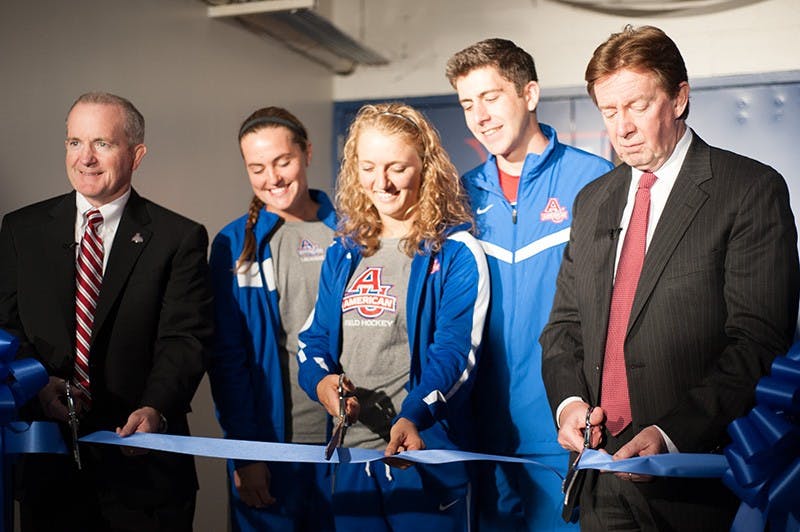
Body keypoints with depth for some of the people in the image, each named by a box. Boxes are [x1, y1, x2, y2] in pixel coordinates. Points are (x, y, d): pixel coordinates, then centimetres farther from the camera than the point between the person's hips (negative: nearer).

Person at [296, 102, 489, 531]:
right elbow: (315, 338, 11)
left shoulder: (455, 252, -6)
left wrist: (412, 417, -31)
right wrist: (320, 381, -11)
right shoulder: (343, 253, 11)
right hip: (349, 453, 5)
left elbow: (454, 351, -15)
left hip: (425, 452, -5)